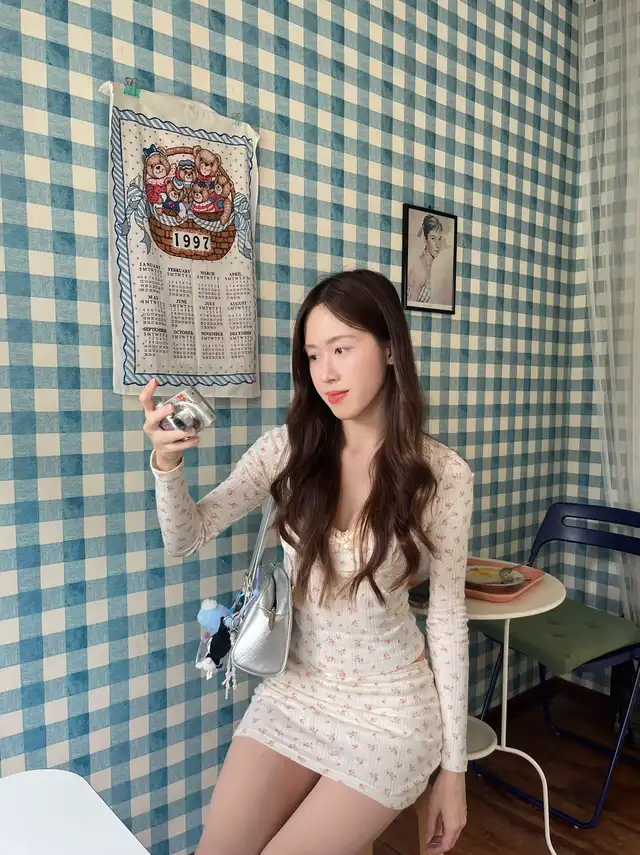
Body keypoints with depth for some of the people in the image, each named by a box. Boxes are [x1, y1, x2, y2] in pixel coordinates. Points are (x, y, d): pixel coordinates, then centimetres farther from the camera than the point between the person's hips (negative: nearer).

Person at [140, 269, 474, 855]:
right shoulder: (289, 449, -7)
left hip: (389, 710, -2)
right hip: (292, 694, 3)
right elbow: (187, 540, -8)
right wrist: (168, 464, -29)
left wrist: (453, 766, -2)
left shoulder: (443, 474, -14)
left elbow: (447, 619, -7)